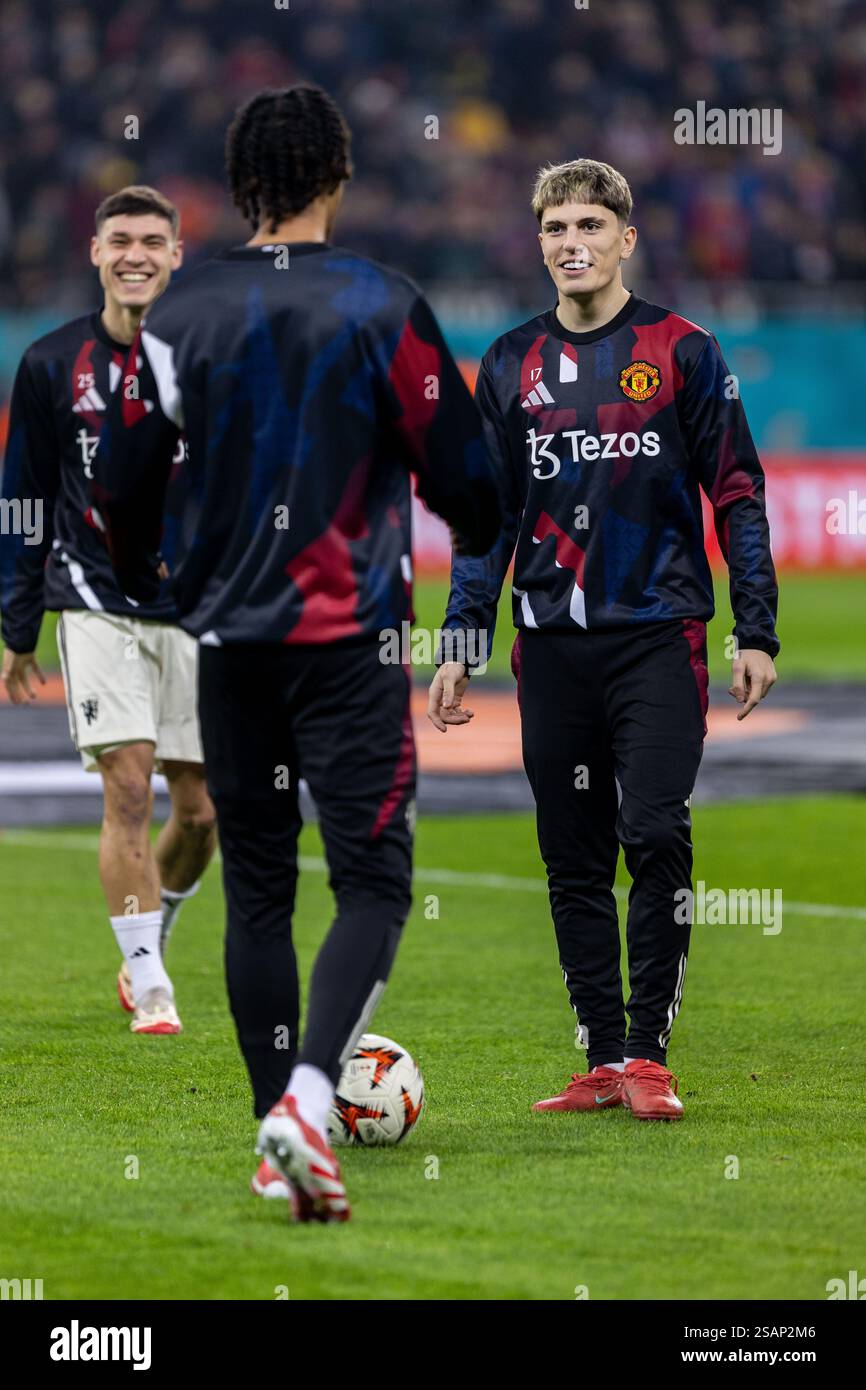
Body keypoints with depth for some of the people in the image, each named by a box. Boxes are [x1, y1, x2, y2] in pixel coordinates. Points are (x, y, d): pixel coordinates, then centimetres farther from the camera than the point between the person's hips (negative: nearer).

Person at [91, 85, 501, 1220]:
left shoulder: (179, 318, 3)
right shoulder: (382, 307, -6)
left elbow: (123, 483, 8)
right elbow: (461, 475, -3)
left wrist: (143, 583, 28)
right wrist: (484, 542, 20)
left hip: (228, 641, 3)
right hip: (352, 637, -3)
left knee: (257, 891, 11)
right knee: (372, 880, -3)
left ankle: (278, 1143, 11)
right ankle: (308, 1096, -24)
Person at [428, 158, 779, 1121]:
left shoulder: (682, 352, 3)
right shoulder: (510, 366, 11)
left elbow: (737, 496, 3)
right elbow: (487, 516, 15)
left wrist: (755, 632, -3)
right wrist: (458, 645, 10)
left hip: (657, 635, -3)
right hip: (551, 642, 3)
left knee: (655, 835, -13)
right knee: (573, 859, 4)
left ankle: (649, 1054, -6)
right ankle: (604, 1060, 10)